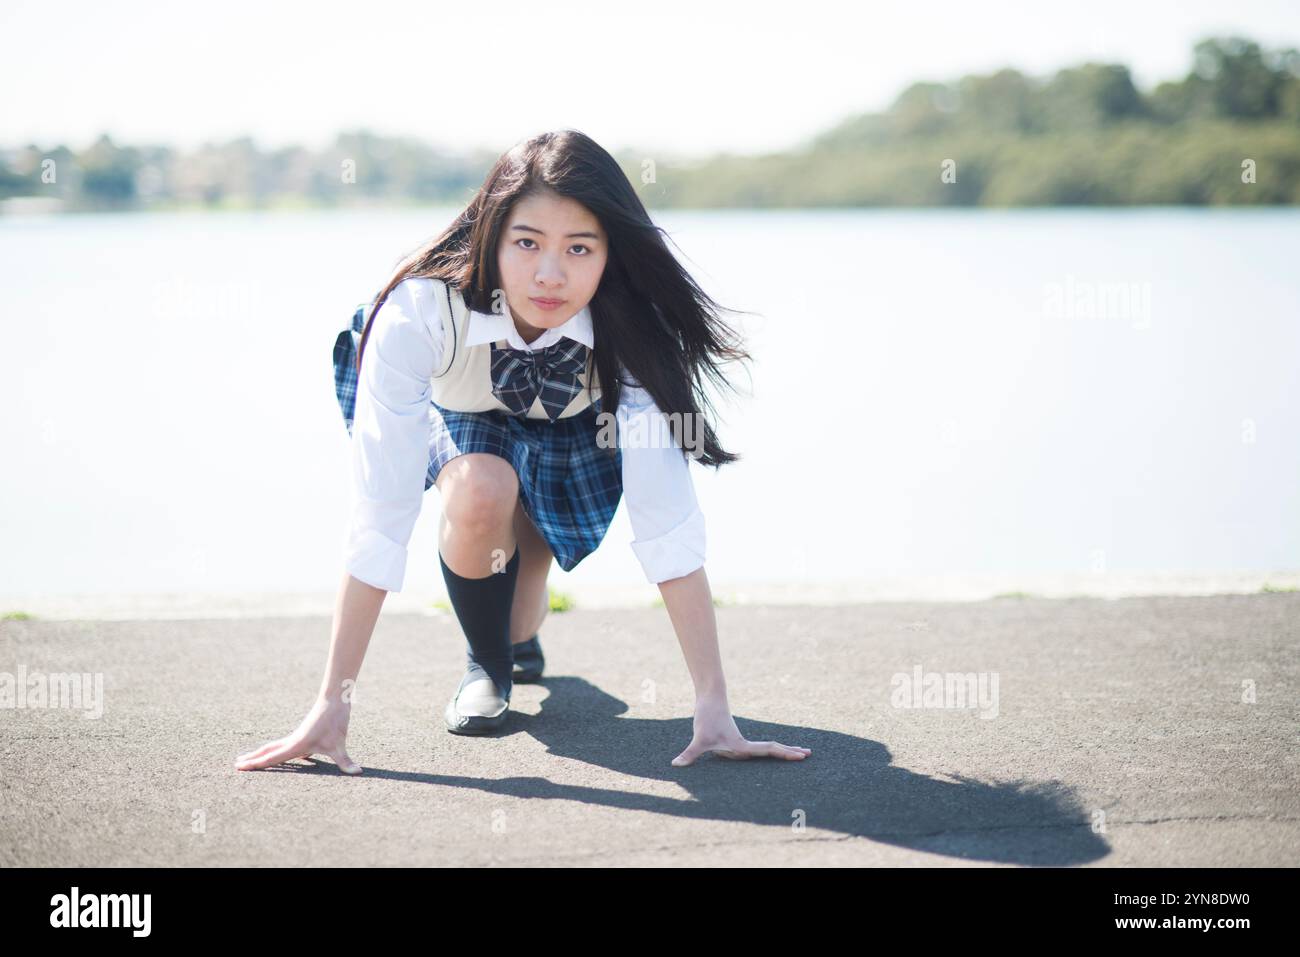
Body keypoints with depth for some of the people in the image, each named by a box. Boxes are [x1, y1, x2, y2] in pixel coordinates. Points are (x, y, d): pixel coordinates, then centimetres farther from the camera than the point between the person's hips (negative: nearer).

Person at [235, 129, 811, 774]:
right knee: (480, 491, -34)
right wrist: (332, 705, -43)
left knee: (516, 629, -15)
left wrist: (713, 709, -44)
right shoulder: (420, 310, -40)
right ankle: (484, 667, -4)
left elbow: (668, 520, -40)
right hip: (462, 425, -1)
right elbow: (378, 521, -41)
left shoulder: (629, 325, -36)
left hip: (577, 435, 1)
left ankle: (521, 635, 25)